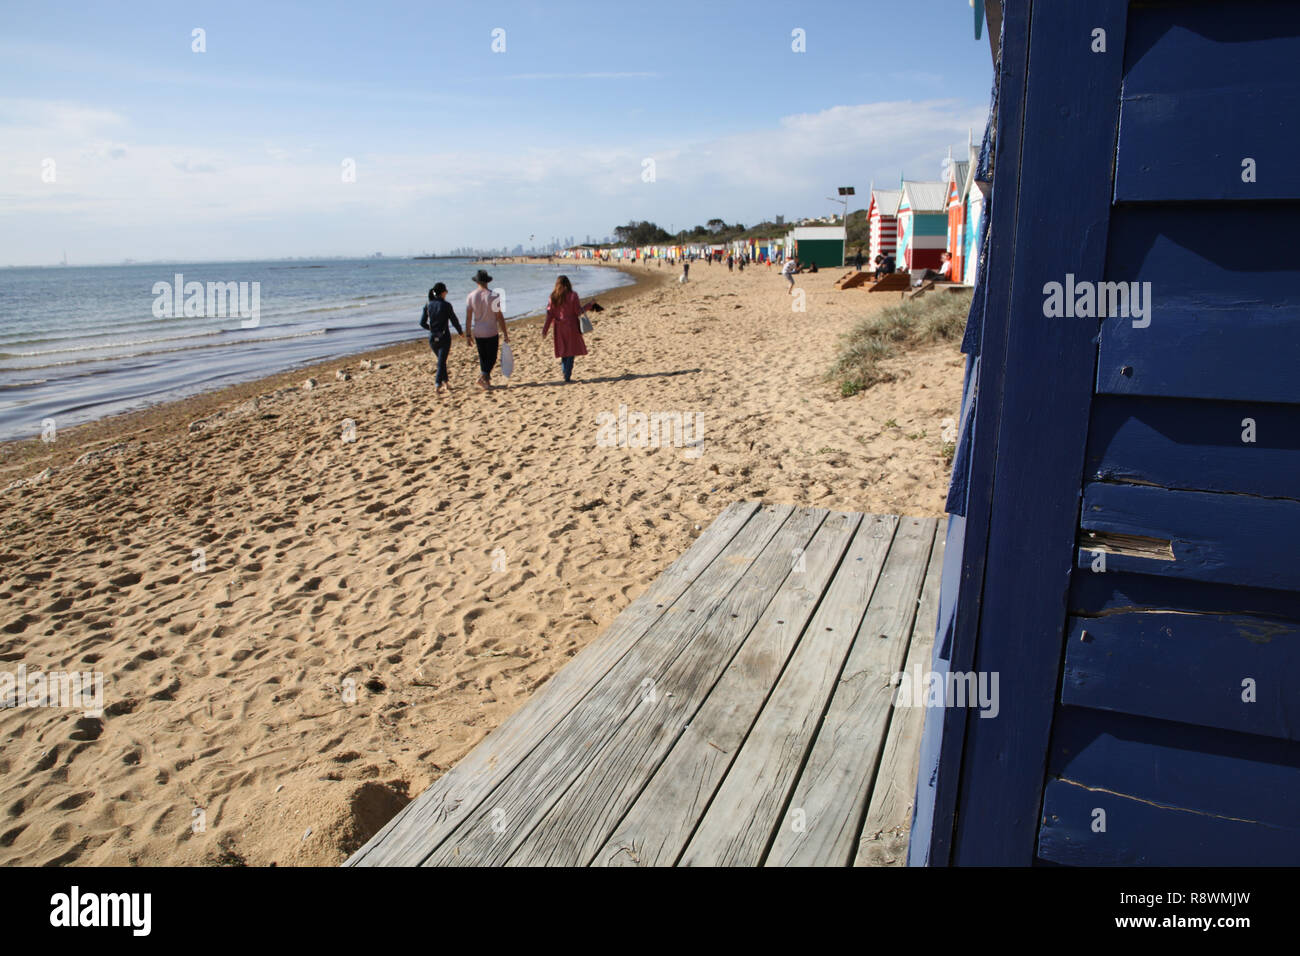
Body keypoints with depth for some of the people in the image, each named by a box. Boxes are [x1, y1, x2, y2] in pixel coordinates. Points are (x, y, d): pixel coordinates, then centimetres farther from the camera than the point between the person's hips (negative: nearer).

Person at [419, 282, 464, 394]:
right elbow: (454, 321, -4)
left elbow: (422, 323, 2)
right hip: (444, 337, -4)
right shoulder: (446, 305, -11)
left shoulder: (427, 305, 0)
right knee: (441, 361, -2)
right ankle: (437, 385, -12)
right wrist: (460, 332, 14)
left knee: (441, 360, 22)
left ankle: (445, 381, 30)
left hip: (432, 337, 4)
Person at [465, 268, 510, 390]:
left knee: (483, 357, 17)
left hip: (477, 333, 3)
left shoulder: (470, 296, -4)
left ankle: (486, 380, 21)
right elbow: (499, 317, -11)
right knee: (491, 358, 7)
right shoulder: (493, 296, -12)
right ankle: (483, 376, -13)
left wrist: (468, 335, 6)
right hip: (492, 332, -3)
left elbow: (468, 318, -2)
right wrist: (505, 334, -4)